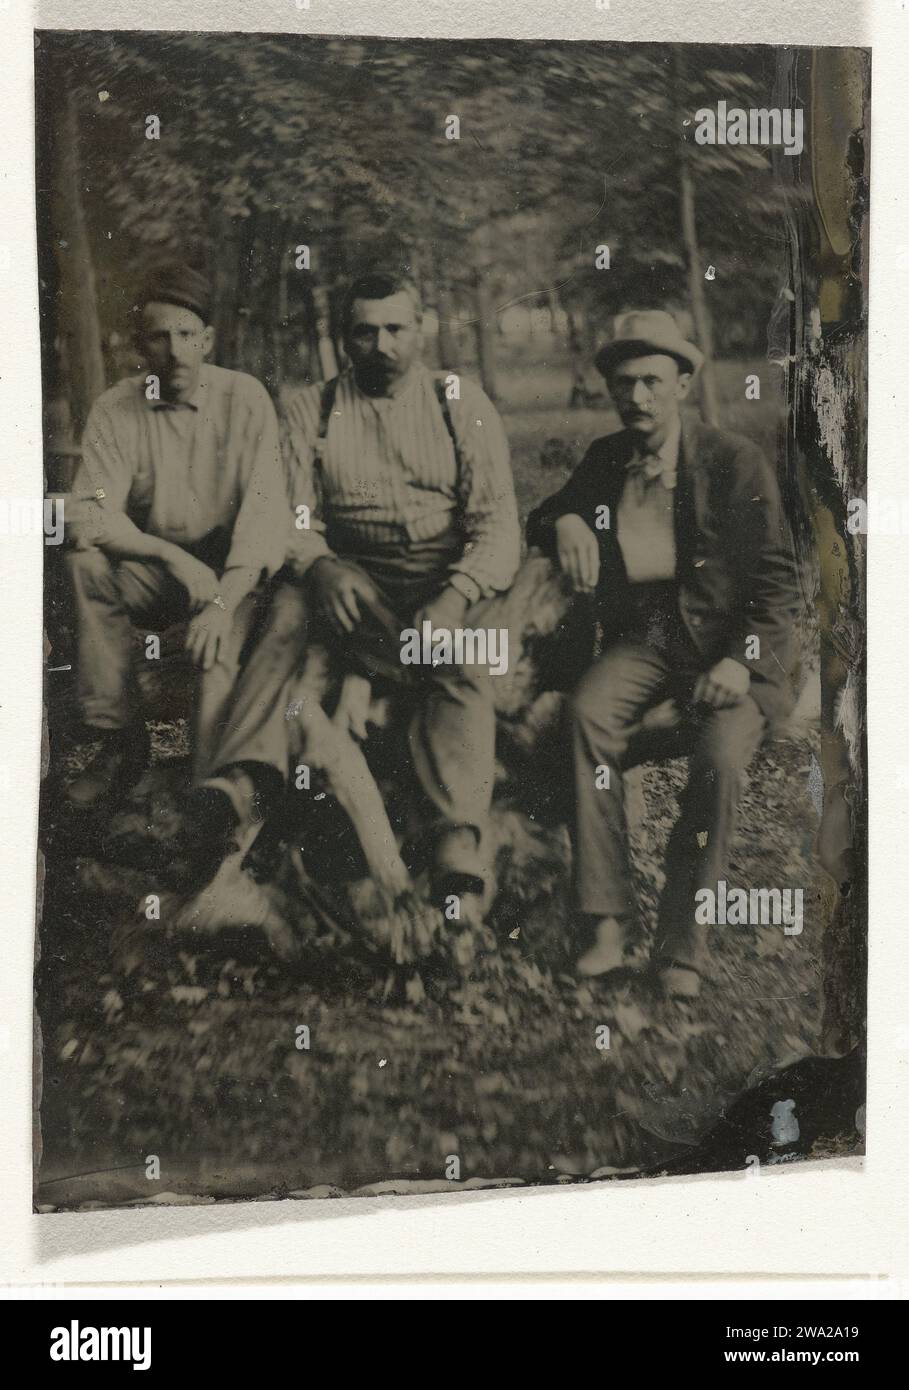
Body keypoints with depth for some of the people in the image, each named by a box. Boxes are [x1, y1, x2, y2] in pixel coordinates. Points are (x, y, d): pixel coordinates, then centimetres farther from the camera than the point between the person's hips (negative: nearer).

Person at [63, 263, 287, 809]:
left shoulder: (245, 398, -8)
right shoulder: (115, 410, -3)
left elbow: (266, 508, -18)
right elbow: (89, 517, -10)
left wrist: (224, 601, -32)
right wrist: (174, 556, -26)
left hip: (227, 564, -2)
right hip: (153, 571, 3)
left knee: (228, 623, -34)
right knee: (85, 566, -26)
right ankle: (121, 740, -17)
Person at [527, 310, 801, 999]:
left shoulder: (737, 461, -1)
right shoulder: (605, 458, 12)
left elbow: (778, 580, -2)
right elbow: (539, 519, 22)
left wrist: (741, 661, -17)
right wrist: (565, 523, -4)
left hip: (727, 642, -3)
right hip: (641, 640, 3)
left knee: (721, 756, -32)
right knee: (587, 712, -30)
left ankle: (682, 948, -19)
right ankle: (607, 922, -28)